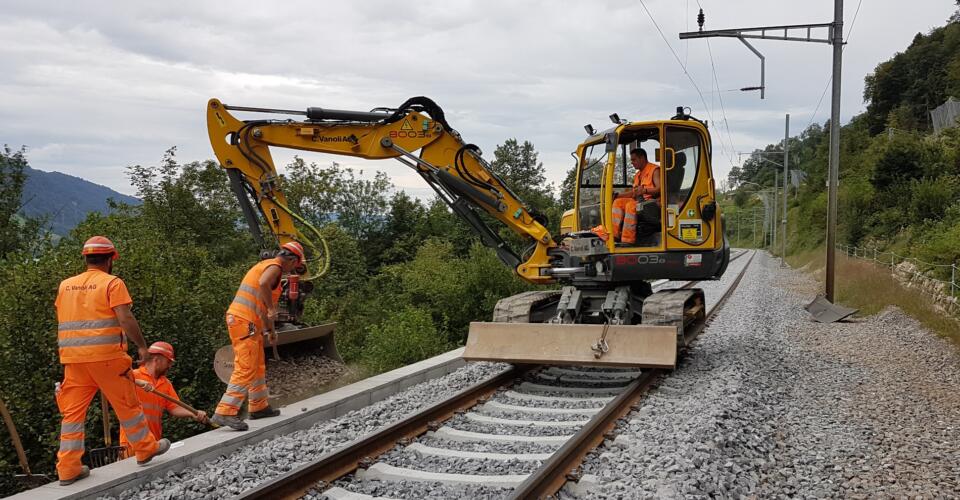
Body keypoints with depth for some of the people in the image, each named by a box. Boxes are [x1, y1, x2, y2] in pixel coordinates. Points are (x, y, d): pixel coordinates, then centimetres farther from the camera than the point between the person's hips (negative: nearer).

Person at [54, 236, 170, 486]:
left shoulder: (65, 285, 12)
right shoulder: (112, 283, -5)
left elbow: (62, 322, 14)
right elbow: (125, 318, -13)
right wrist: (142, 345, -4)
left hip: (72, 358, 5)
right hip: (106, 355, -5)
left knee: (72, 411, 7)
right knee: (127, 404, 8)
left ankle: (68, 468, 7)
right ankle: (146, 449, 21)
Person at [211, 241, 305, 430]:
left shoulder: (265, 265, 23)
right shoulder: (274, 266, -8)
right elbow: (263, 284, -32)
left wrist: (270, 329, 34)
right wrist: (272, 309, -20)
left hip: (245, 322, 10)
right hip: (245, 322, -10)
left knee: (258, 367, 19)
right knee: (245, 369, -13)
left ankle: (259, 407, 29)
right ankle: (225, 413, -17)